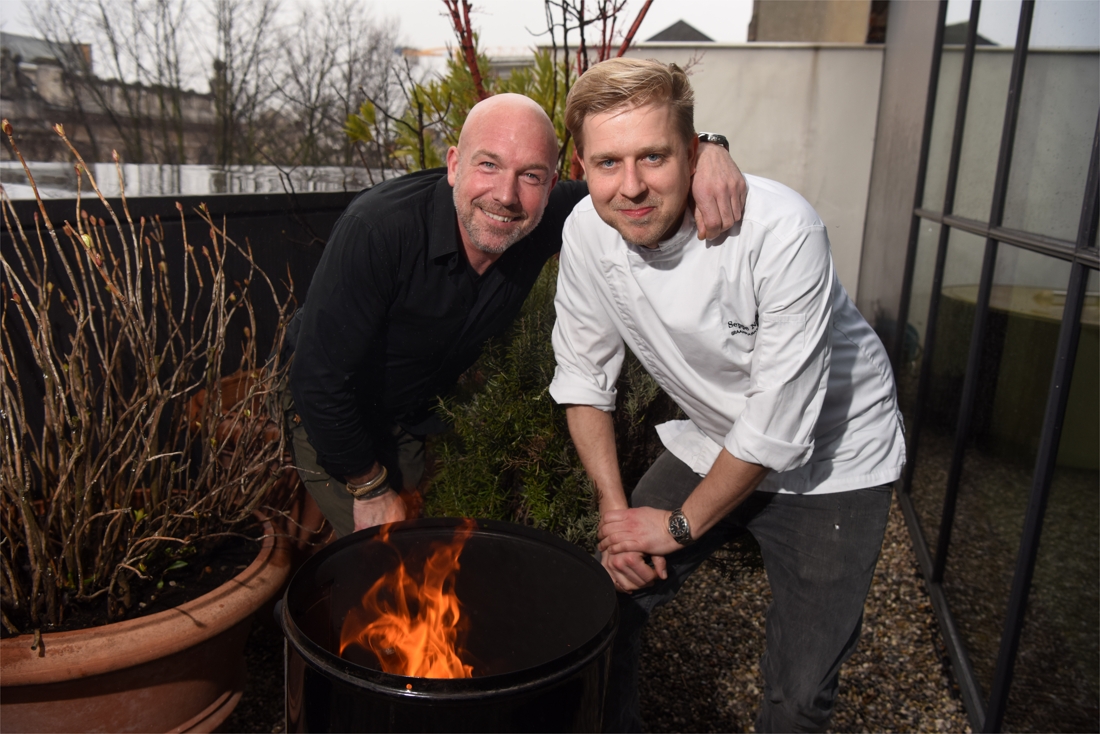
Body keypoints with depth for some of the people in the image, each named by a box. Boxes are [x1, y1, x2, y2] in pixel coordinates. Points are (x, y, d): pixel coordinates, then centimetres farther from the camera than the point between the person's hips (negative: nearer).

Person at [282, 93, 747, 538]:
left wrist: (706, 150, -32)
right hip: (333, 421, -4)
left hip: (422, 420, 5)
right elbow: (320, 380, -29)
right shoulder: (376, 229, -35)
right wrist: (371, 489, -18)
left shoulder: (541, 222, -21)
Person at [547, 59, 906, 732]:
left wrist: (681, 524, -15)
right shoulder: (588, 231, -14)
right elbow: (583, 374, -2)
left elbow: (780, 419, -25)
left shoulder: (781, 230, -30)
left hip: (830, 463, -4)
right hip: (711, 443, 4)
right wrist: (615, 507, -8)